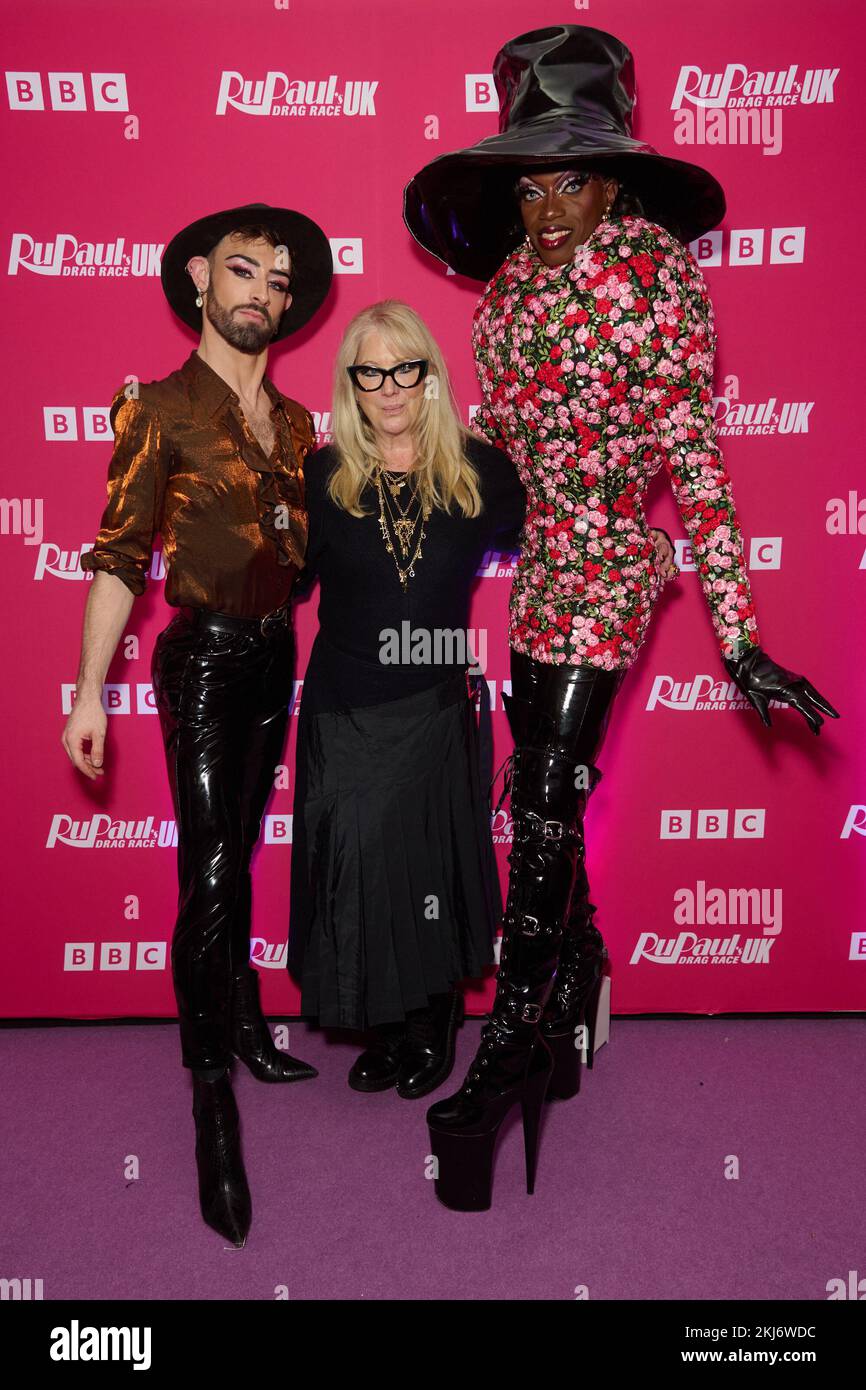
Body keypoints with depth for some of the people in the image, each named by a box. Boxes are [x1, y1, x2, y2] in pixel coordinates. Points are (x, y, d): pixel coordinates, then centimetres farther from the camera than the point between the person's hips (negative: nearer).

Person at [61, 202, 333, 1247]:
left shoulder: (292, 421, 12)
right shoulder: (161, 411, -6)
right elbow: (120, 556, -9)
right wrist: (89, 693, -13)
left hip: (274, 654, 6)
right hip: (204, 658, -6)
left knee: (237, 855, 16)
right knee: (209, 874, -8)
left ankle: (242, 1026, 32)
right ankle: (212, 1105, 2)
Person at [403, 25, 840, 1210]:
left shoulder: (660, 279, -7)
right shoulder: (510, 283, 10)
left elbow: (697, 462, -11)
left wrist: (737, 635, -14)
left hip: (609, 565, -6)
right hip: (527, 566, 6)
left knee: (546, 801, -6)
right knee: (547, 794, 11)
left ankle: (512, 1044, 10)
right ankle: (570, 1019, 30)